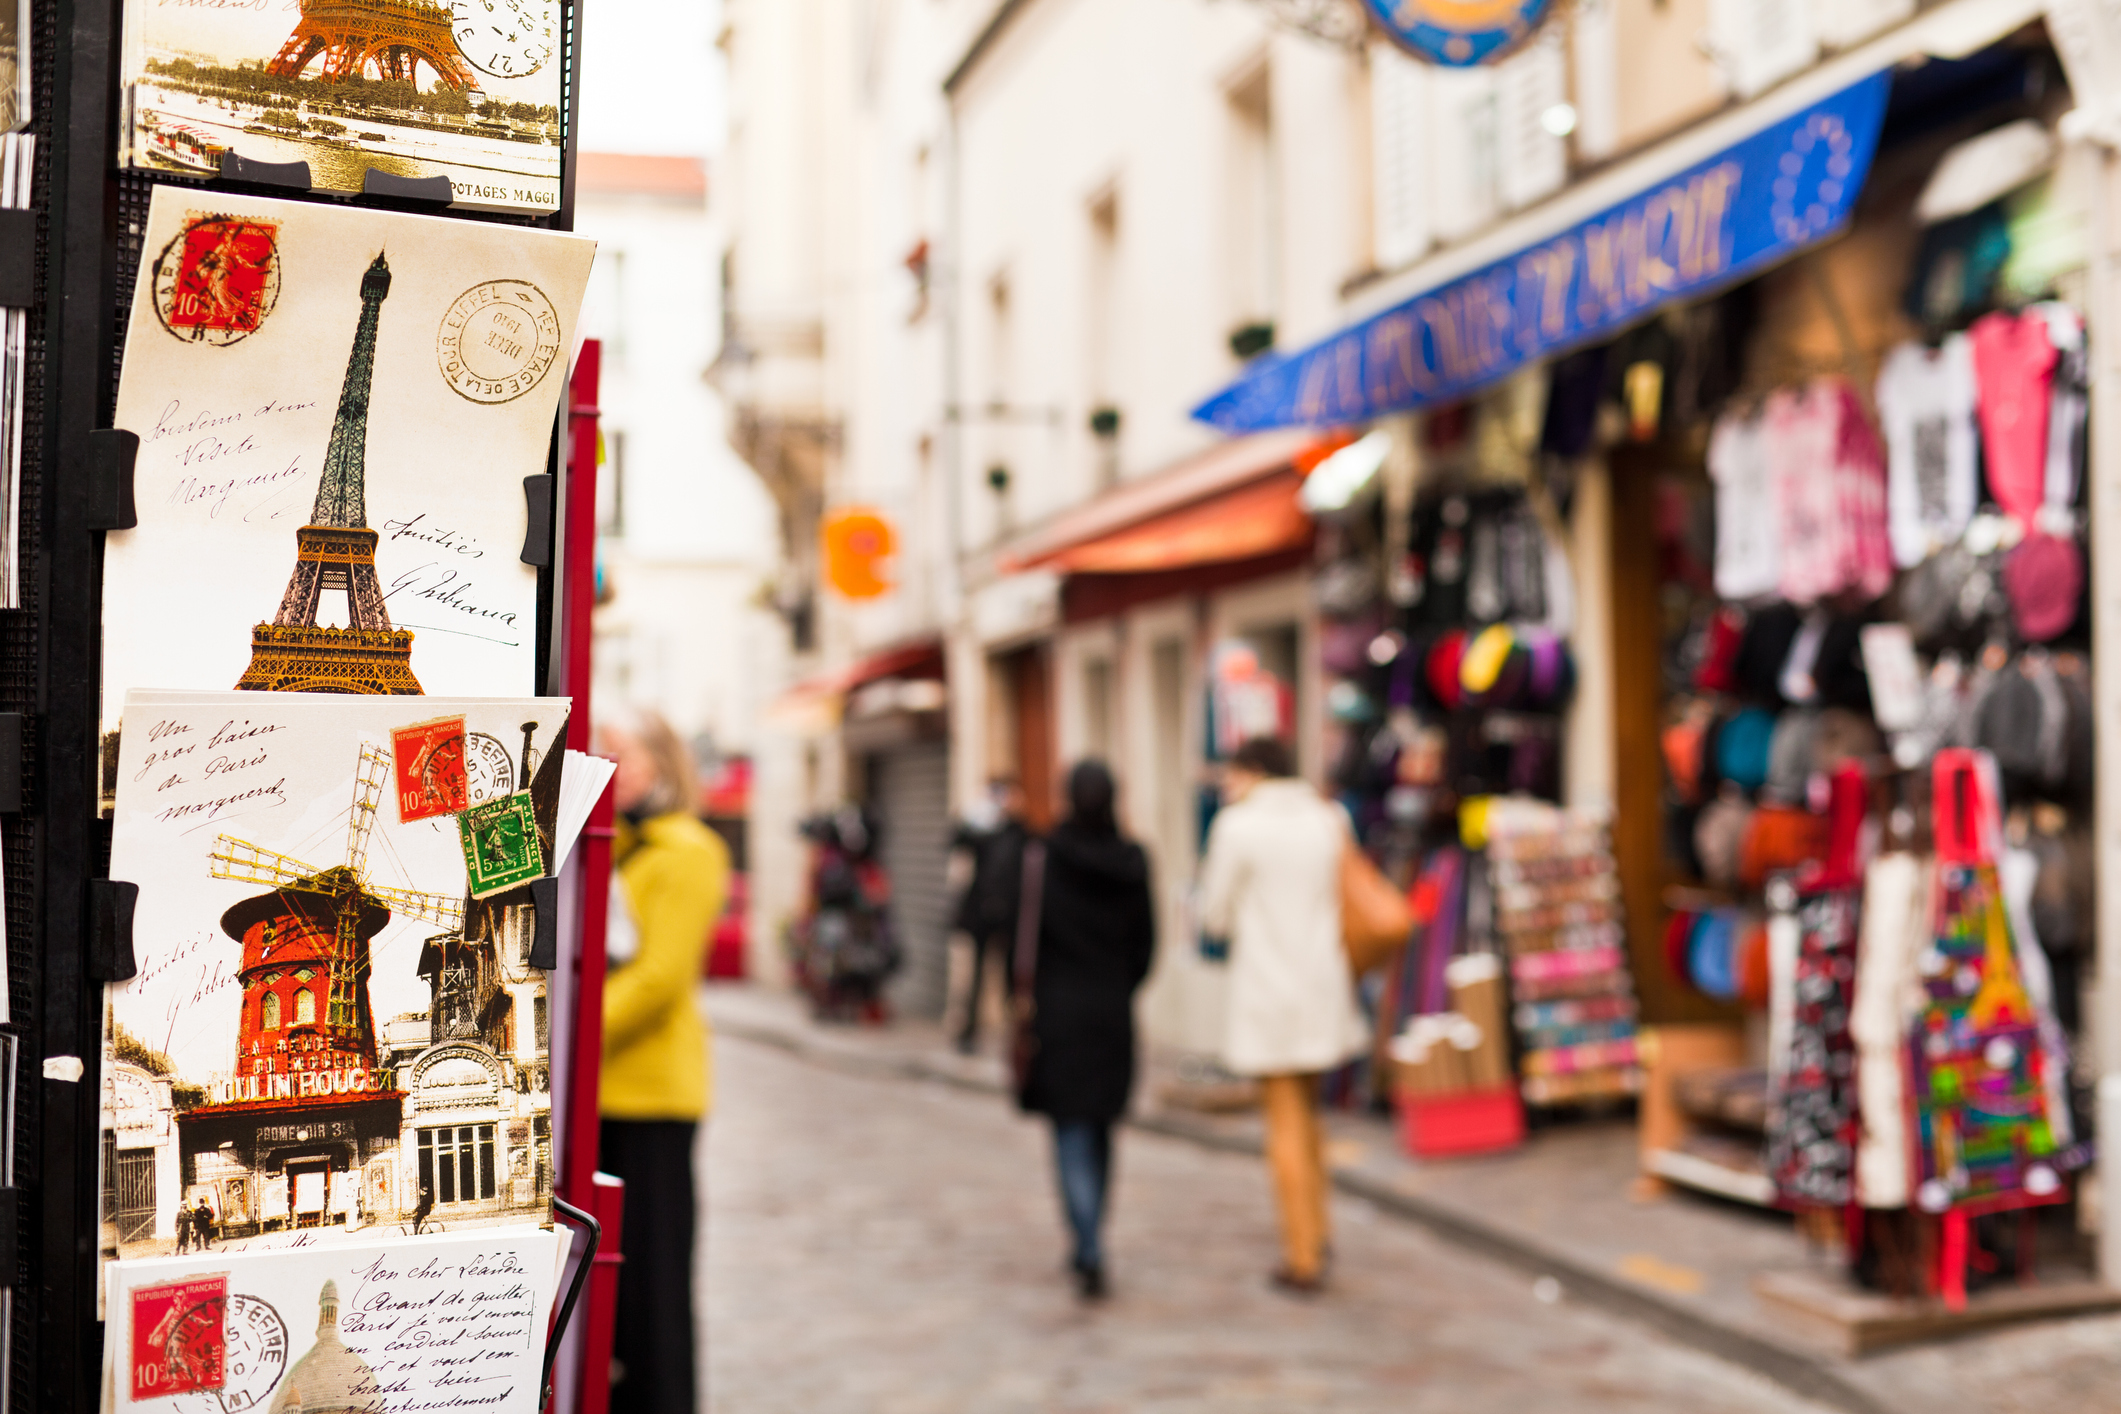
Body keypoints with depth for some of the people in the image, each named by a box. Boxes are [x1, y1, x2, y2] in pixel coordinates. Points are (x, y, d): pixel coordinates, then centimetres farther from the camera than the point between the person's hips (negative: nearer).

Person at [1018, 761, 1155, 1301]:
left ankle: (1090, 1255, -13)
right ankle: (1088, 1247, 27)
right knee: (1099, 1131, 17)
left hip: (1059, 1010, -4)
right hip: (1114, 1014, 4)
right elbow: (1146, 939, 3)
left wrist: (1024, 1006, 0)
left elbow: (1029, 939, -10)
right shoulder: (1133, 861, -2)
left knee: (1072, 1134, -2)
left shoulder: (1044, 860, -11)